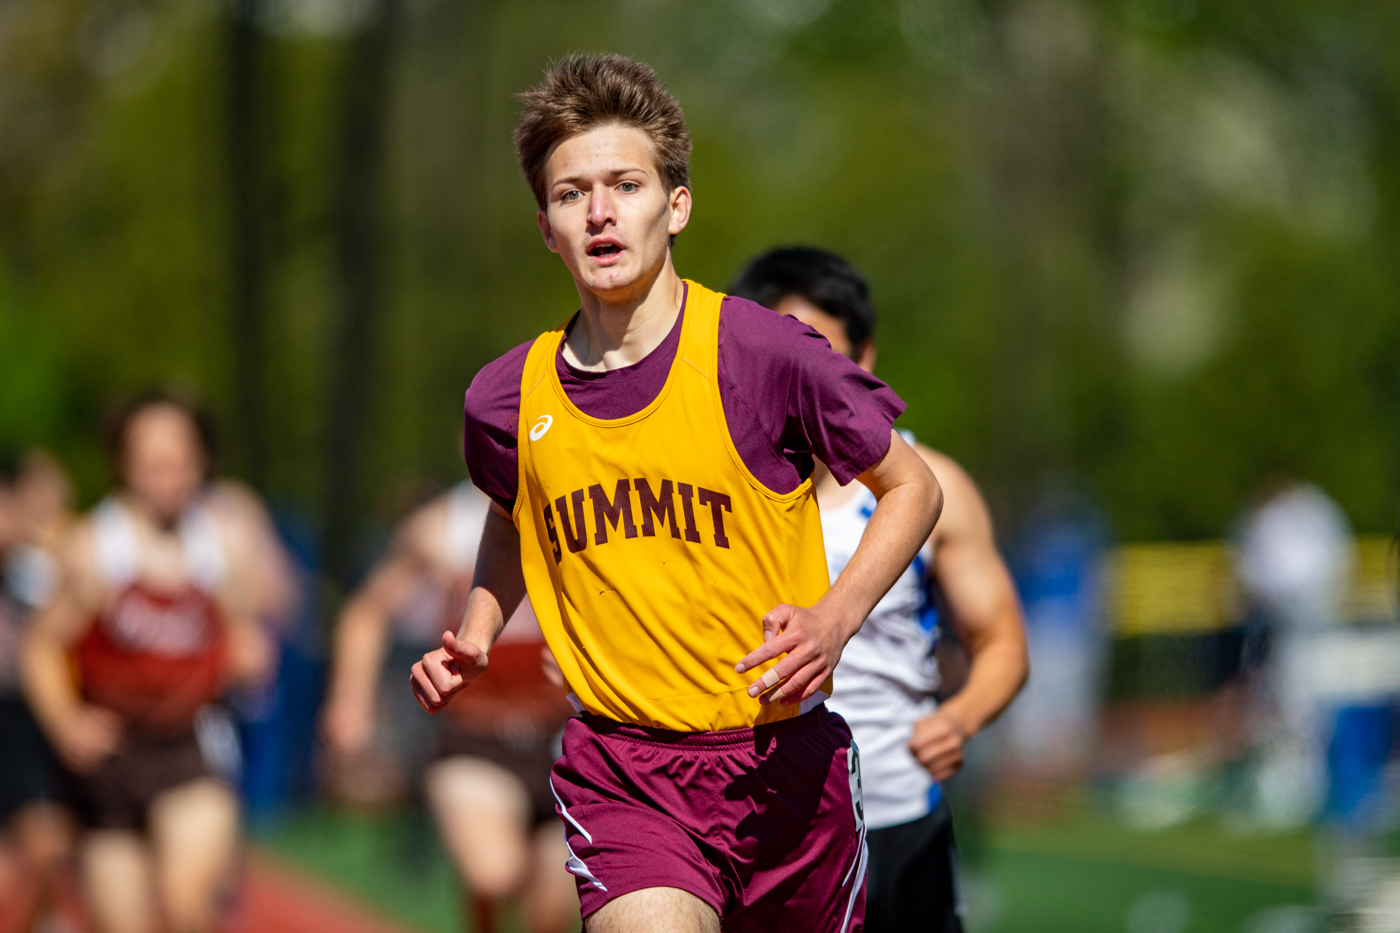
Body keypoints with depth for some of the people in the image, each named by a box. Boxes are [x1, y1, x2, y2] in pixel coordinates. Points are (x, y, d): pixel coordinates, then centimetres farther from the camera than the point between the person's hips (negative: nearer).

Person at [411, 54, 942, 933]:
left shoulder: (766, 353, -10)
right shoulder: (509, 398, 0)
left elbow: (912, 488, 2)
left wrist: (834, 619, -14)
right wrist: (474, 639, 6)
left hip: (785, 764, 0)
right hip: (621, 773, 0)